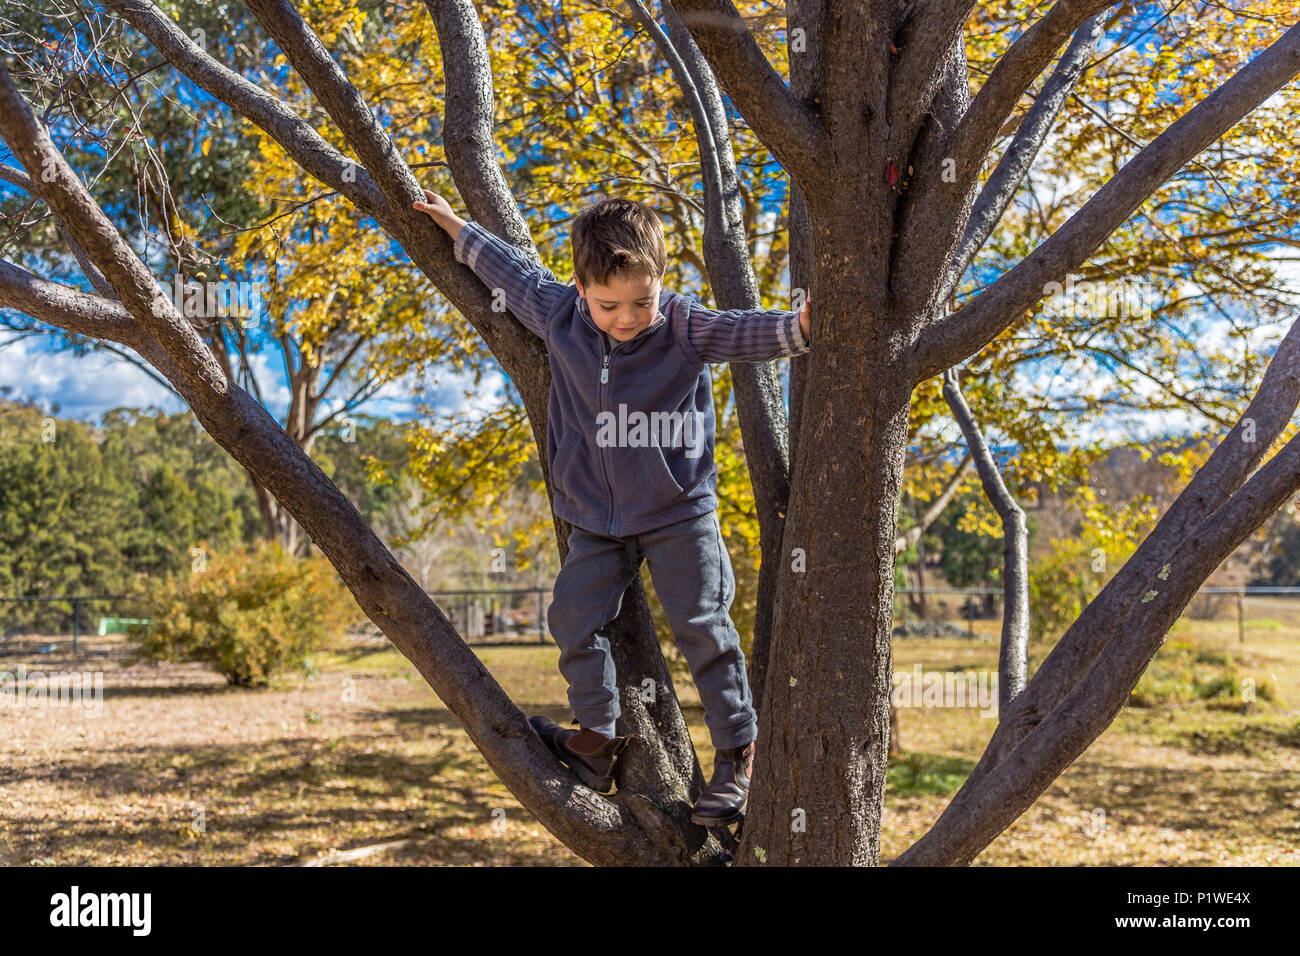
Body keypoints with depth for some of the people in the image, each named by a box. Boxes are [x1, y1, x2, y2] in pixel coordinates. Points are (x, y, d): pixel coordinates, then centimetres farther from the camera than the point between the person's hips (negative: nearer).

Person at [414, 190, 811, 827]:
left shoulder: (684, 327, -14)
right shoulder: (560, 318, -6)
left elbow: (742, 333, -27)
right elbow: (513, 272, 9)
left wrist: (800, 326, -47)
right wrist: (453, 225, 18)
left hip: (679, 511, -3)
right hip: (597, 517, 4)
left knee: (702, 626, -2)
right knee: (575, 617, 1)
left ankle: (736, 753, 10)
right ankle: (597, 741, 14)